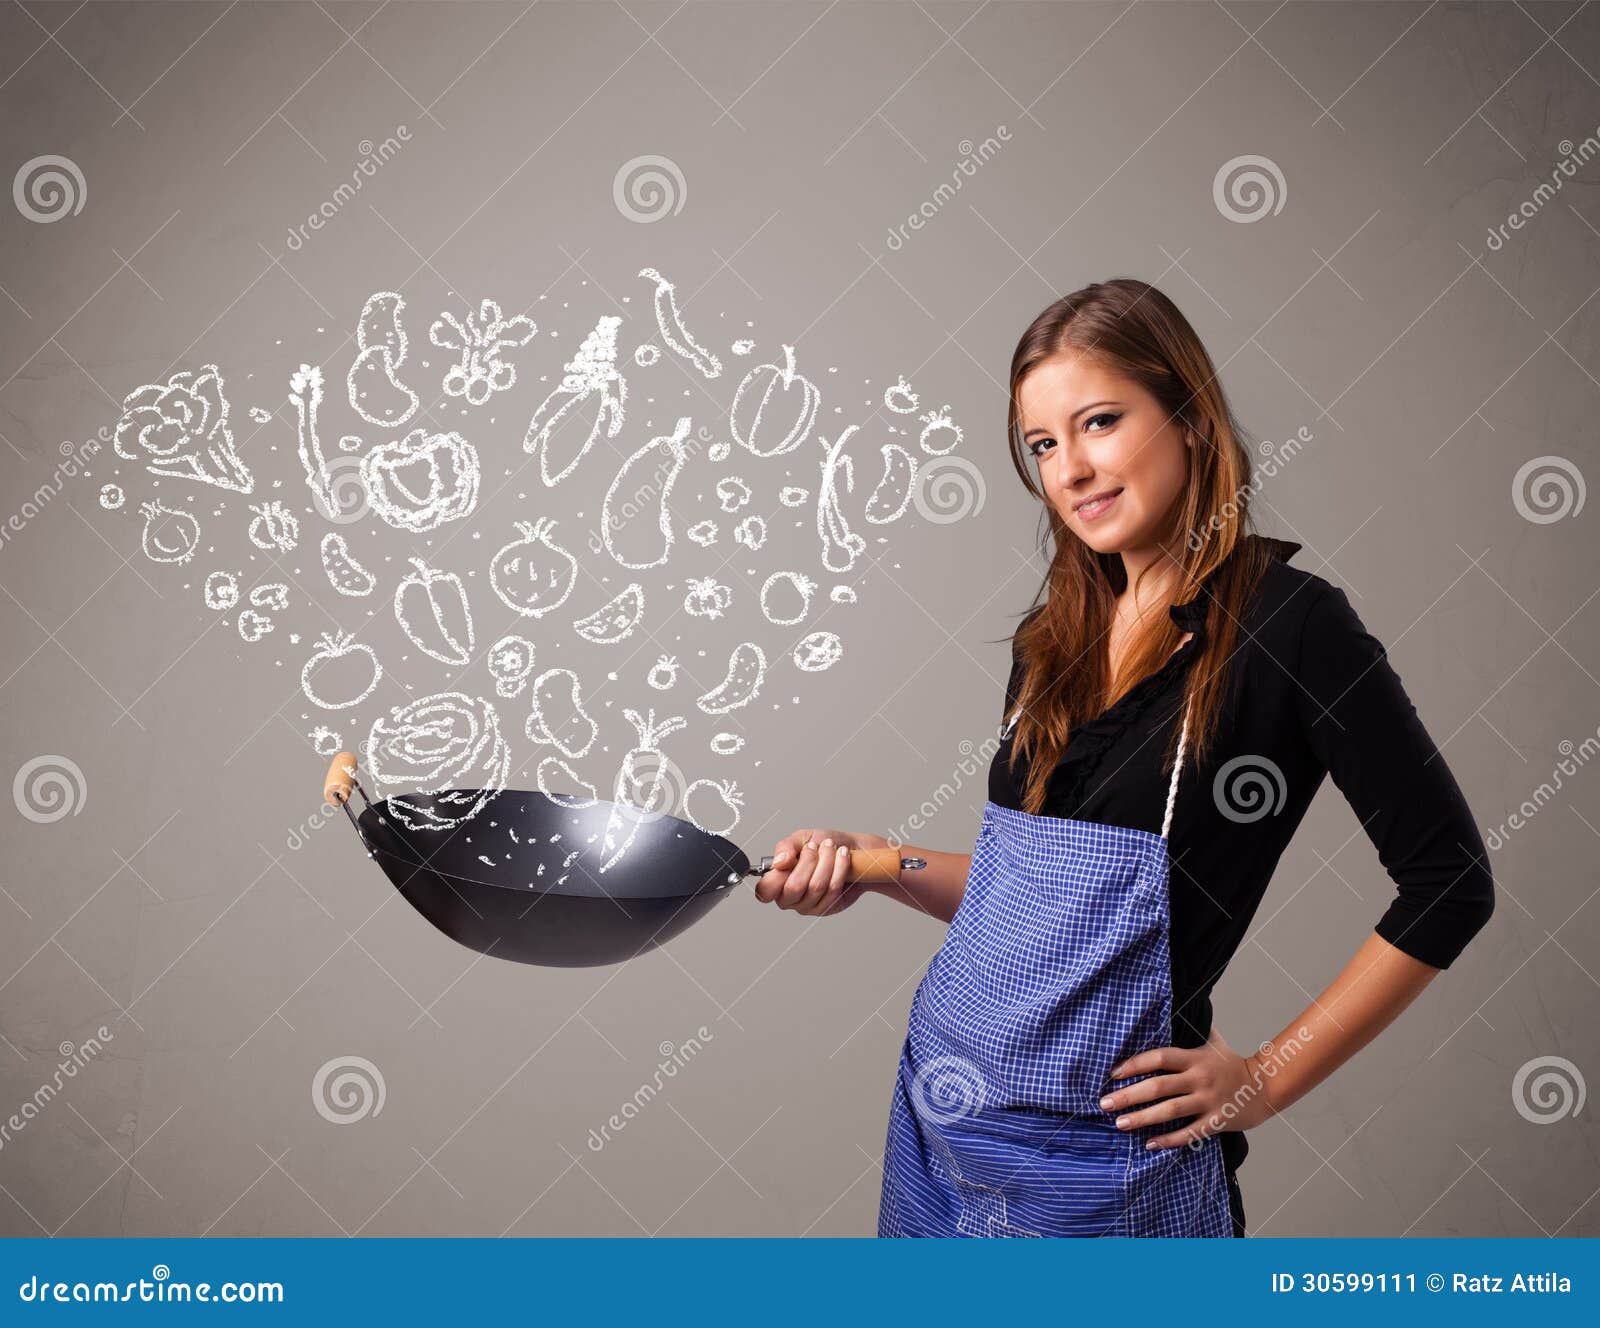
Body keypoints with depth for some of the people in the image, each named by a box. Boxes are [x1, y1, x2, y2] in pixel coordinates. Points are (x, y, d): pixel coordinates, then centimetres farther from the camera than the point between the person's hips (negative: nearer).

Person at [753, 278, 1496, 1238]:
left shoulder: (1286, 621, -13)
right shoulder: (1058, 634, 6)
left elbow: (1450, 881, -10)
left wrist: (1267, 1077, -9)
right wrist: (872, 864, 0)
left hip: (1099, 1137, -6)